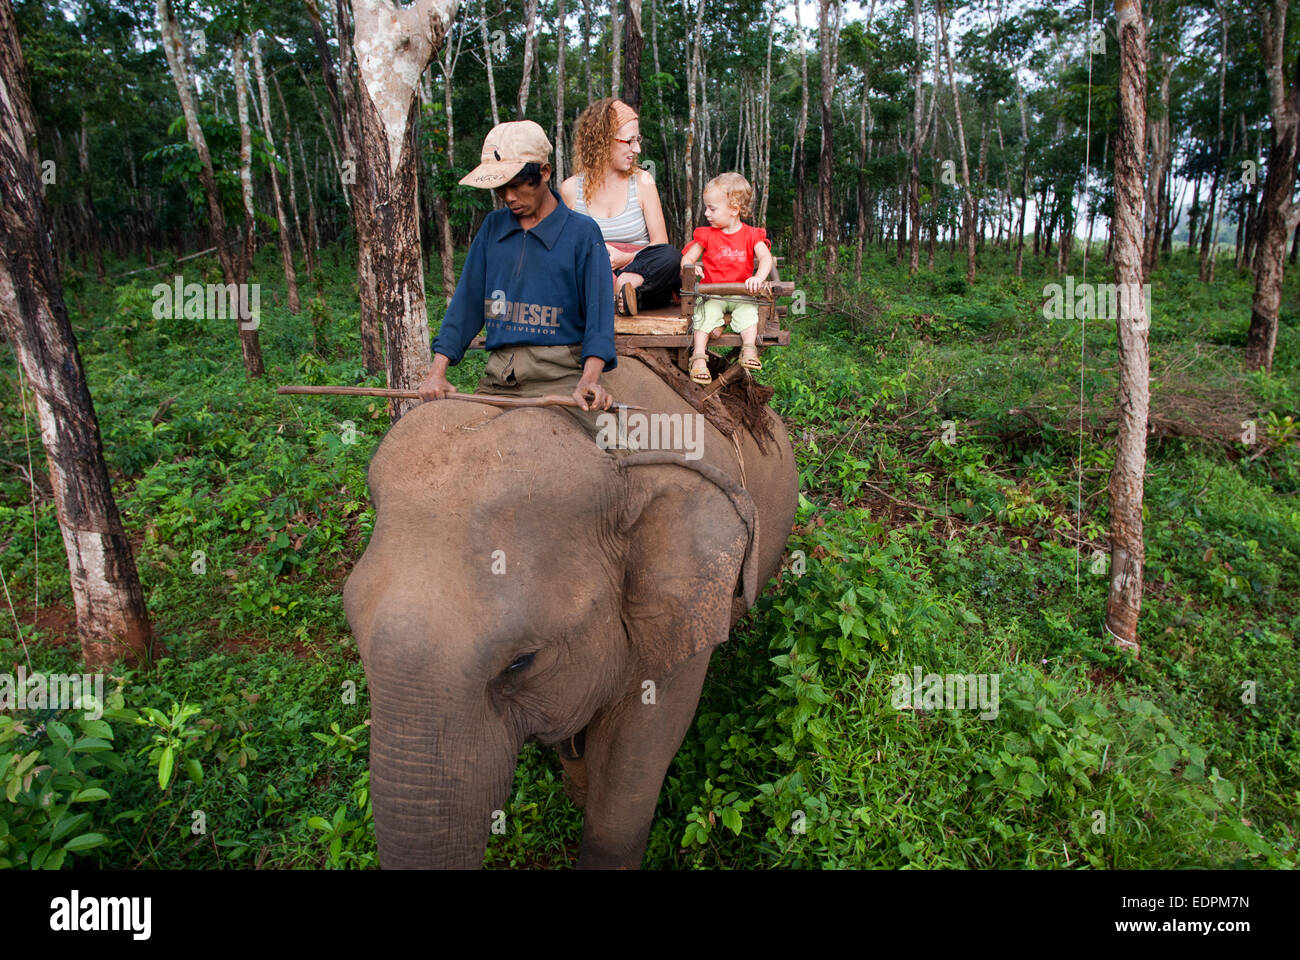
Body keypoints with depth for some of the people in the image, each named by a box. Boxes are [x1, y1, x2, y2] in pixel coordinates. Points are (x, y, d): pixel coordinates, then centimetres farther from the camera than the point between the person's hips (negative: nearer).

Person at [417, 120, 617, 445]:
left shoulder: (582, 232, 3)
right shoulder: (492, 227, 16)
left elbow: (599, 312, -5)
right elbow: (466, 301, 14)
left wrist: (589, 379, -22)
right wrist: (437, 372, 3)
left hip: (559, 375, -4)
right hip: (497, 378, 5)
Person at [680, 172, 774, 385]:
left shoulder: (751, 235, 3)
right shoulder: (706, 235, 8)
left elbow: (766, 258, -11)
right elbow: (687, 257, 8)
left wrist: (758, 278, -33)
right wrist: (689, 267, -18)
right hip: (712, 294, 0)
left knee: (749, 311, -30)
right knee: (707, 311, -28)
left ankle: (749, 350, -33)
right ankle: (699, 357, -35)